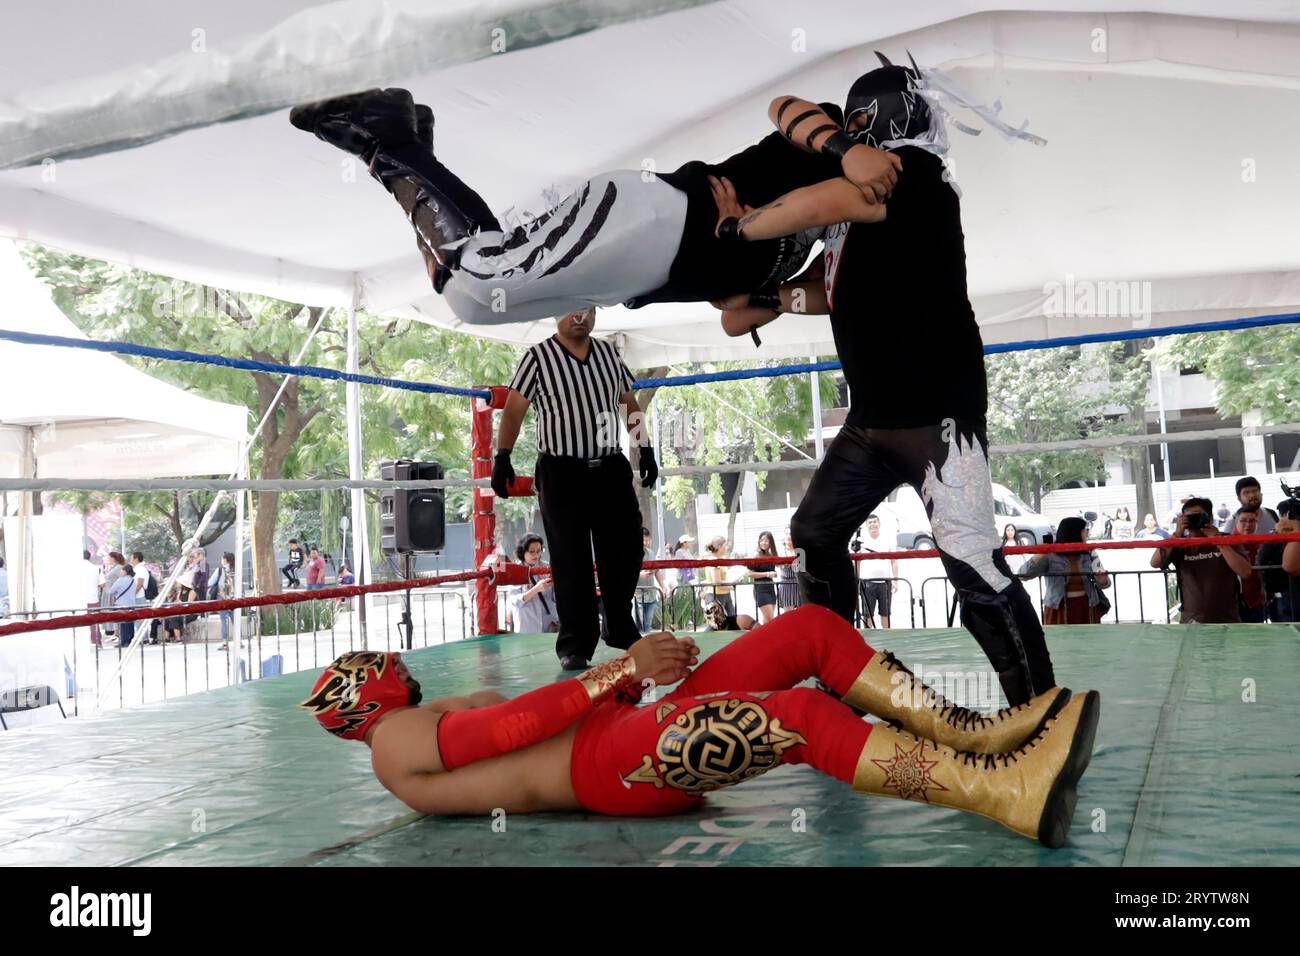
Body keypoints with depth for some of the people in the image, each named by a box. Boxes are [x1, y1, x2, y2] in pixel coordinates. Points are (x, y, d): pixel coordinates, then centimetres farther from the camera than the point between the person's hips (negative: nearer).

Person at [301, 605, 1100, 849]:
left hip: (639, 734, 9)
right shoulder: (396, 738, 6)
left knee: (814, 628, -4)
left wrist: (637, 673, 2)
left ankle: (976, 734, -12)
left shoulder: (437, 725, 32)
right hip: (618, 764, -9)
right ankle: (1008, 794, -37)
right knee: (805, 716, -31)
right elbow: (522, 721, -9)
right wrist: (626, 669, -13)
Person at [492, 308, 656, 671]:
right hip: (561, 473, -4)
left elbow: (628, 404, 17)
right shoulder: (538, 357, -6)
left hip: (610, 469, 5)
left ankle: (621, 627, 28)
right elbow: (514, 410, -8)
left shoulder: (608, 354, 9)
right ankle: (575, 643, 9)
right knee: (571, 561, -1)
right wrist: (502, 457, -16)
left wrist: (645, 449, 14)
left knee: (626, 550, 8)